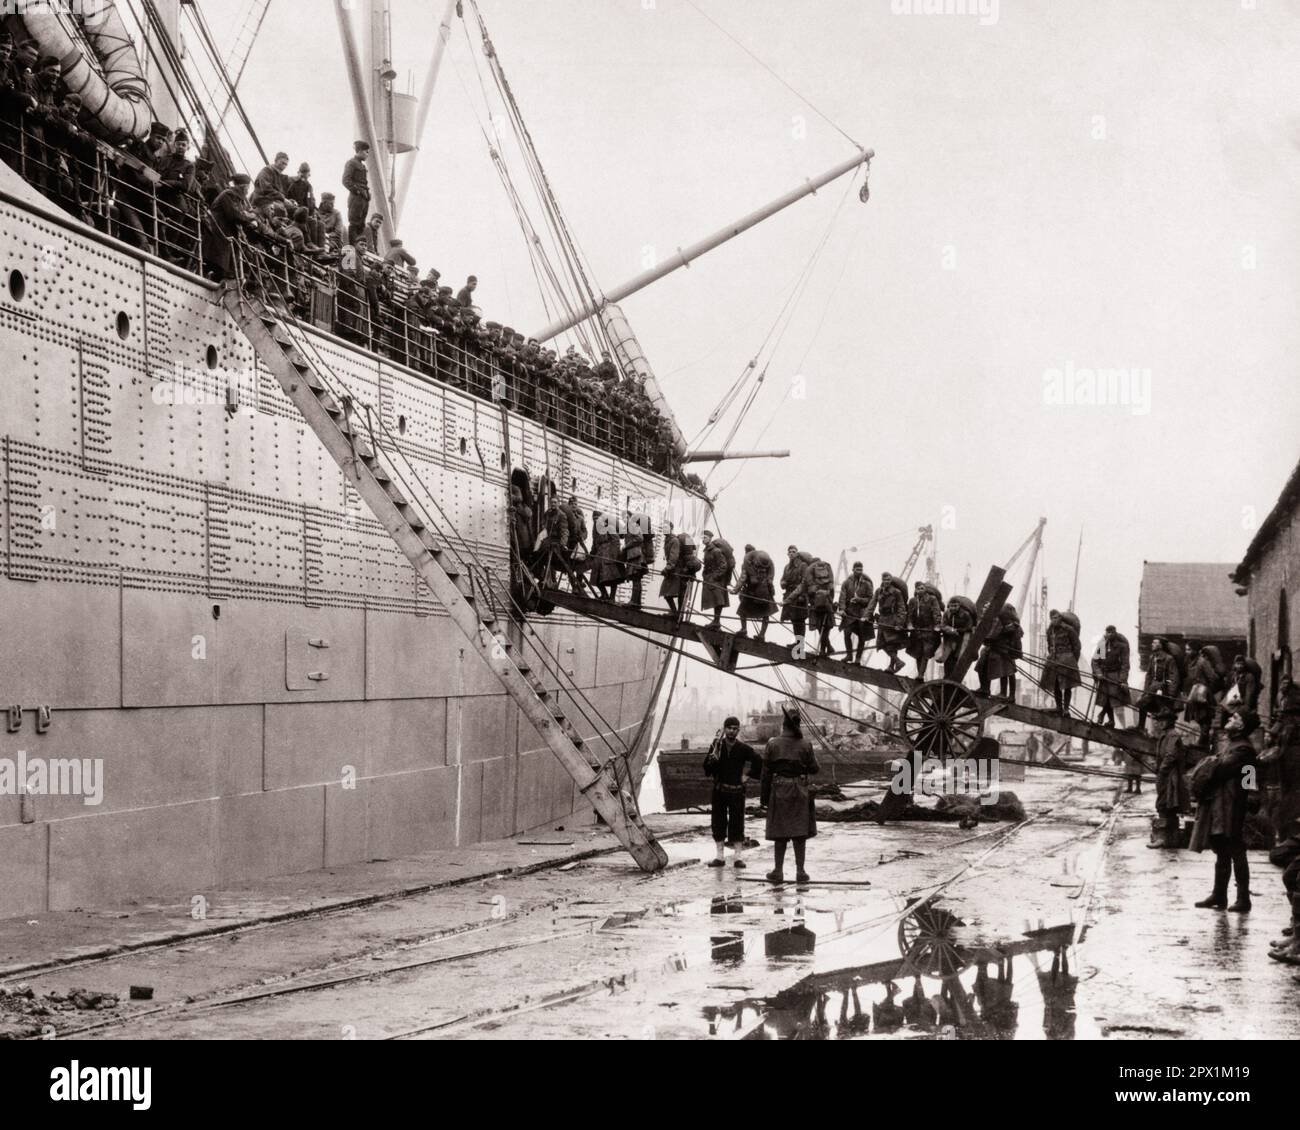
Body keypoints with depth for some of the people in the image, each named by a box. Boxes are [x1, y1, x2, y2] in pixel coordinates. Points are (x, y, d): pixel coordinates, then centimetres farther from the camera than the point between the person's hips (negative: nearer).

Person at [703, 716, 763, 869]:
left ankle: (738, 856, 4)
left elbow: (758, 762, 7)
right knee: (718, 822, 4)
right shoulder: (716, 745, 0)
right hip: (719, 790, 1)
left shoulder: (743, 749, -2)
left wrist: (748, 776, 1)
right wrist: (712, 758, -24)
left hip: (736, 790, -1)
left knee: (737, 822, -1)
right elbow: (707, 767, -5)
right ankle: (719, 856, 10)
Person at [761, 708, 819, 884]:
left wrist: (765, 796, 3)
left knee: (780, 832, 6)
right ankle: (800, 871, 7)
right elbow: (813, 768, 1)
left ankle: (778, 871, 9)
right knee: (800, 833, 6)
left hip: (779, 790, 0)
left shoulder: (773, 744, -4)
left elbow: (766, 772, -2)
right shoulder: (805, 744, -3)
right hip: (800, 790, 0)